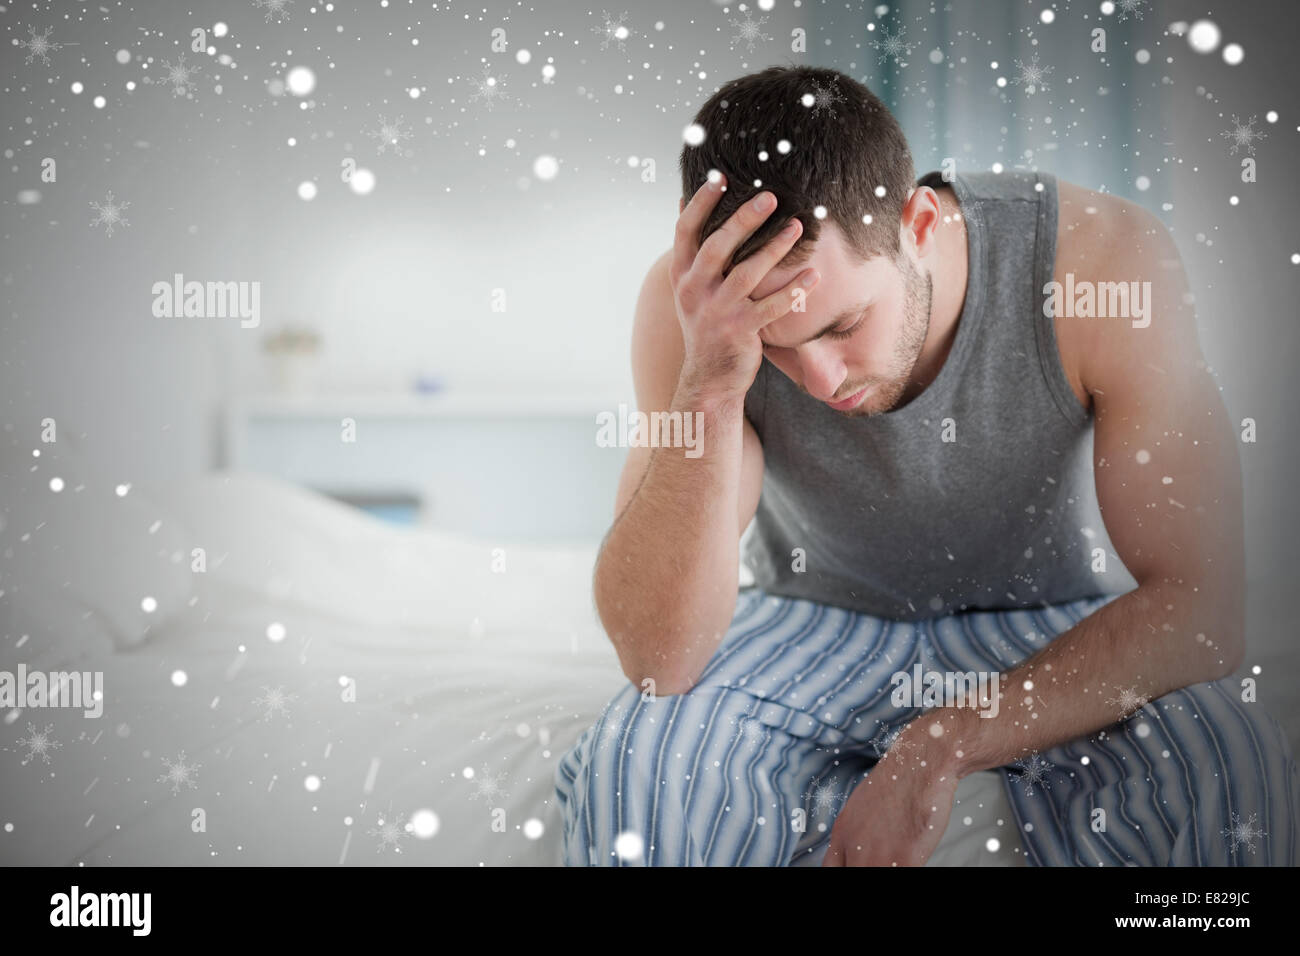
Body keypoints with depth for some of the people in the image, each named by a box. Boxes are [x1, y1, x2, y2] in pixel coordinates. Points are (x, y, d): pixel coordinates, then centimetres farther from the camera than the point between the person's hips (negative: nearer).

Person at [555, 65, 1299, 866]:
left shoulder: (1108, 258, -26)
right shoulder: (697, 304, -23)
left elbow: (1201, 606, -24)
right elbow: (655, 655, -28)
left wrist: (940, 746, -32)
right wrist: (709, 388, -41)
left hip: (1064, 630, 0)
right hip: (818, 625, 1)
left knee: (1235, 786, -30)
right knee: (630, 774, -29)